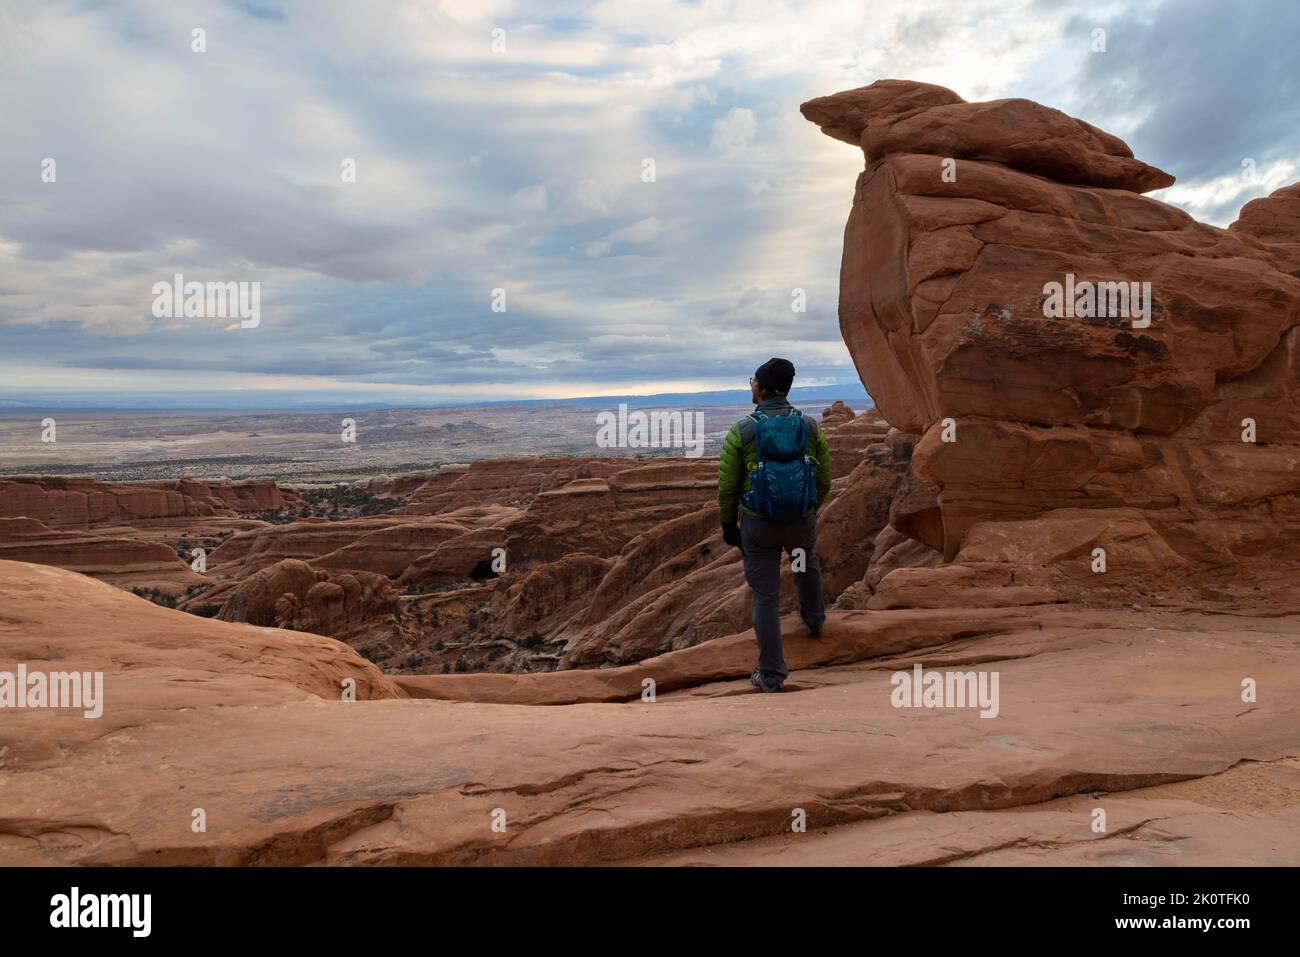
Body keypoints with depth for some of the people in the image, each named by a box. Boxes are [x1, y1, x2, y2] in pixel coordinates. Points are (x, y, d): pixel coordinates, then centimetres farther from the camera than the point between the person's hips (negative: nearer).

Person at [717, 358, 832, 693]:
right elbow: (823, 480, 3)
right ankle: (813, 618, 59)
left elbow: (727, 487, -8)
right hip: (802, 521, 3)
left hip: (757, 525, -2)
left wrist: (728, 525, 7)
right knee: (807, 564, 35)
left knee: (766, 596, 9)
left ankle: (771, 674, 15)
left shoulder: (742, 431, -13)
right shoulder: (810, 426, -5)